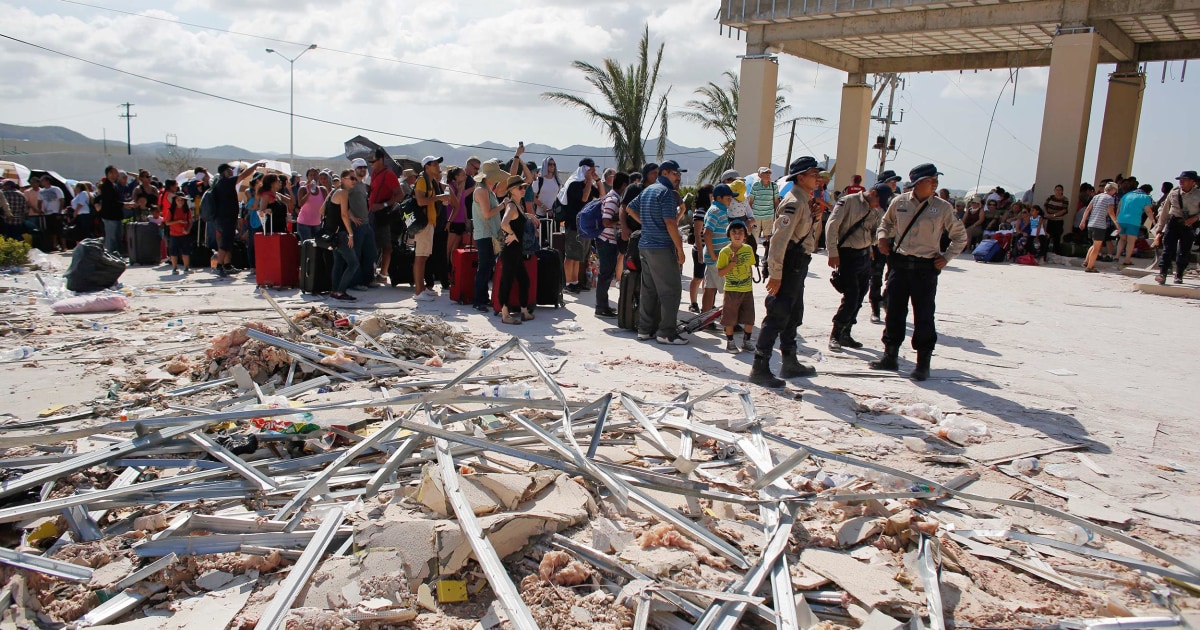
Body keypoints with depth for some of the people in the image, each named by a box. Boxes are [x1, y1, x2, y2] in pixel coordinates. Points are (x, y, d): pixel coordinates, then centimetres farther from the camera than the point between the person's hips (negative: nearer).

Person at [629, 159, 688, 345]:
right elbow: (670, 223, -19)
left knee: (648, 289, 14)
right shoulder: (666, 192, -12)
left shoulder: (647, 190, 15)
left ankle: (645, 329, 19)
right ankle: (666, 333, -3)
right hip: (662, 248, -9)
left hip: (645, 246, 9)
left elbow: (631, 208, 27)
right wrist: (680, 249, -15)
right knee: (671, 290, -4)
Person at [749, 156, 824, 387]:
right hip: (789, 264, -11)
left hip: (799, 264, 11)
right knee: (777, 316, -10)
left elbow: (810, 233, 26)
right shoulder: (794, 201, -16)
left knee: (793, 315, 19)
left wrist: (816, 217, 6)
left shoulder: (805, 201, 15)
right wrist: (775, 273, -27)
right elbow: (779, 238, -24)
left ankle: (790, 363, 31)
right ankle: (759, 369, -6)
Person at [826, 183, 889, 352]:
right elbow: (832, 225, -13)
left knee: (858, 298, 10)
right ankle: (835, 336, 2)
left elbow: (875, 234, 14)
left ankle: (845, 334, 22)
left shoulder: (878, 211, 10)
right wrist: (833, 253, -16)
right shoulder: (848, 201, -9)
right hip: (847, 254, -7)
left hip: (865, 254, 7)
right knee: (850, 297, -10)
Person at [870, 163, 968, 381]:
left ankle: (923, 363, 9)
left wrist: (947, 257, -1)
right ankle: (890, 356, 20)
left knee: (924, 316, 0)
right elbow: (886, 222, 20)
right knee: (894, 311, 7)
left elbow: (960, 236, 10)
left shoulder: (943, 208, 0)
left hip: (926, 267, -2)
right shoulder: (900, 202, 3)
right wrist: (882, 236, 0)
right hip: (899, 263, 2)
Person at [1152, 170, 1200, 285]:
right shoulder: (1174, 193, 5)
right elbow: (1165, 210, 12)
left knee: (1184, 251, 4)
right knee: (1168, 248, -10)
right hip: (1173, 222, 1)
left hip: (1189, 224, -1)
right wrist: (1160, 227, 12)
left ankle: (1179, 276, 15)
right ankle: (1162, 273, -15)